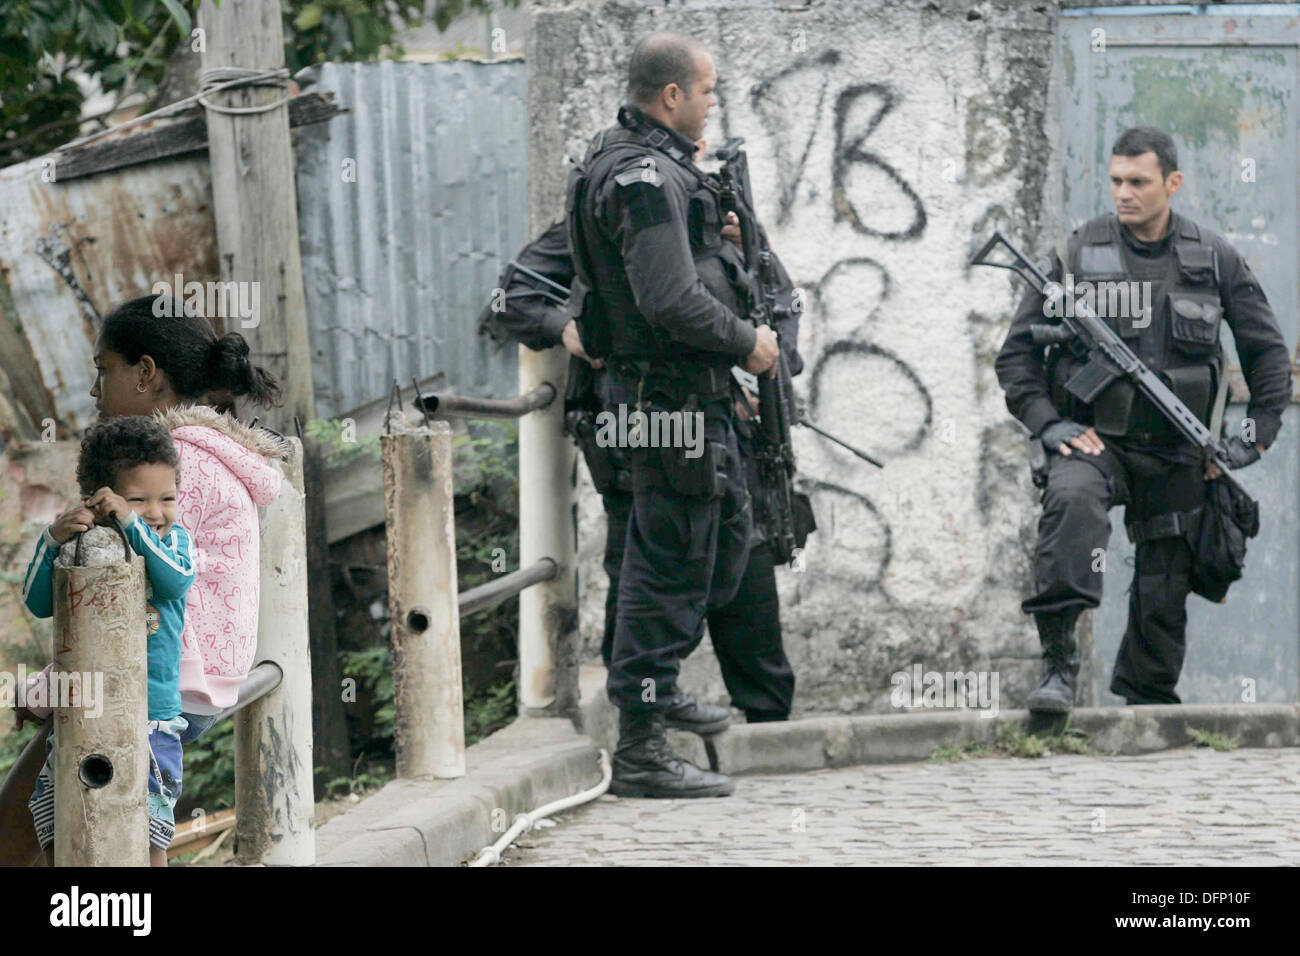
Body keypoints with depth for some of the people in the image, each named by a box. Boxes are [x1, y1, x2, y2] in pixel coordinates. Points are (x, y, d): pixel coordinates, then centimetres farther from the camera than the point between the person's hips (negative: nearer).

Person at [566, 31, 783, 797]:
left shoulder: (647, 164, 15)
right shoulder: (646, 177, -20)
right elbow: (671, 301, -26)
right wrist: (748, 342, -15)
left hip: (699, 395, 11)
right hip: (674, 395, -11)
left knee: (730, 530, 23)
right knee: (671, 562, -7)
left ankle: (656, 684, 34)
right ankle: (641, 749, -3)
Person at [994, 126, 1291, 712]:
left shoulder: (1214, 259, 3)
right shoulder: (1077, 255, -1)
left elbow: (1268, 352, 12)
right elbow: (1017, 353, 4)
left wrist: (1257, 437, 3)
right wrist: (1047, 423, -8)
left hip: (1174, 455, 2)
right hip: (1092, 440, -2)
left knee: (1164, 595, 5)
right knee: (1074, 499, -34)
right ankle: (1059, 668, -38)